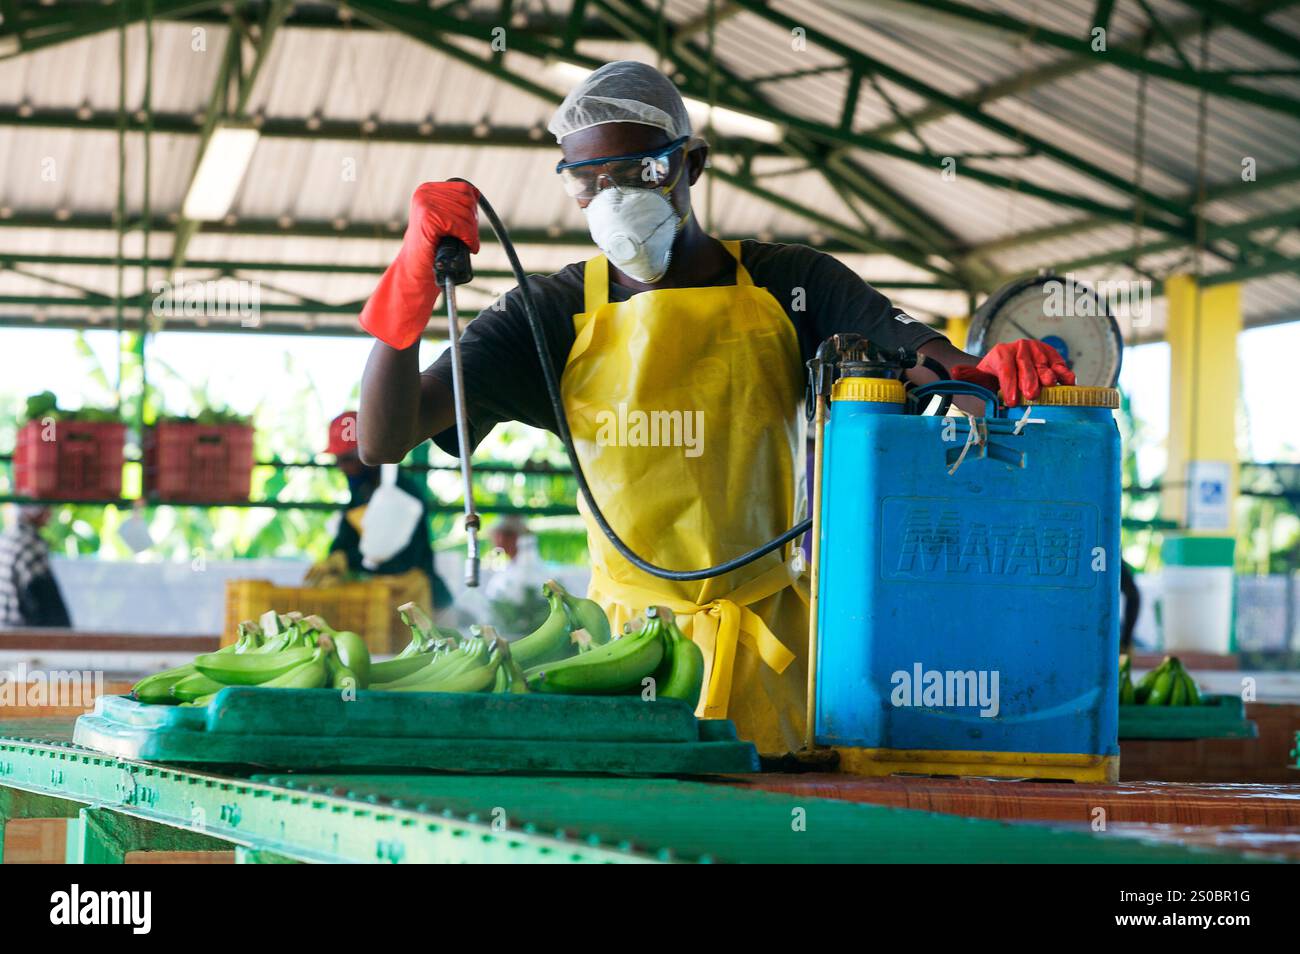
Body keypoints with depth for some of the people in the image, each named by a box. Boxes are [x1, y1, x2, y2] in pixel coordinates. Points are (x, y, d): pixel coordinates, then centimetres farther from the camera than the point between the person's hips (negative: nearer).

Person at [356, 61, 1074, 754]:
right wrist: (413, 280, -15)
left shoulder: (788, 287, 6)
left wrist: (991, 370, -28)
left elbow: (936, 368, -3)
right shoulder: (552, 316, 5)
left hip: (771, 639, 0)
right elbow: (383, 439, 0)